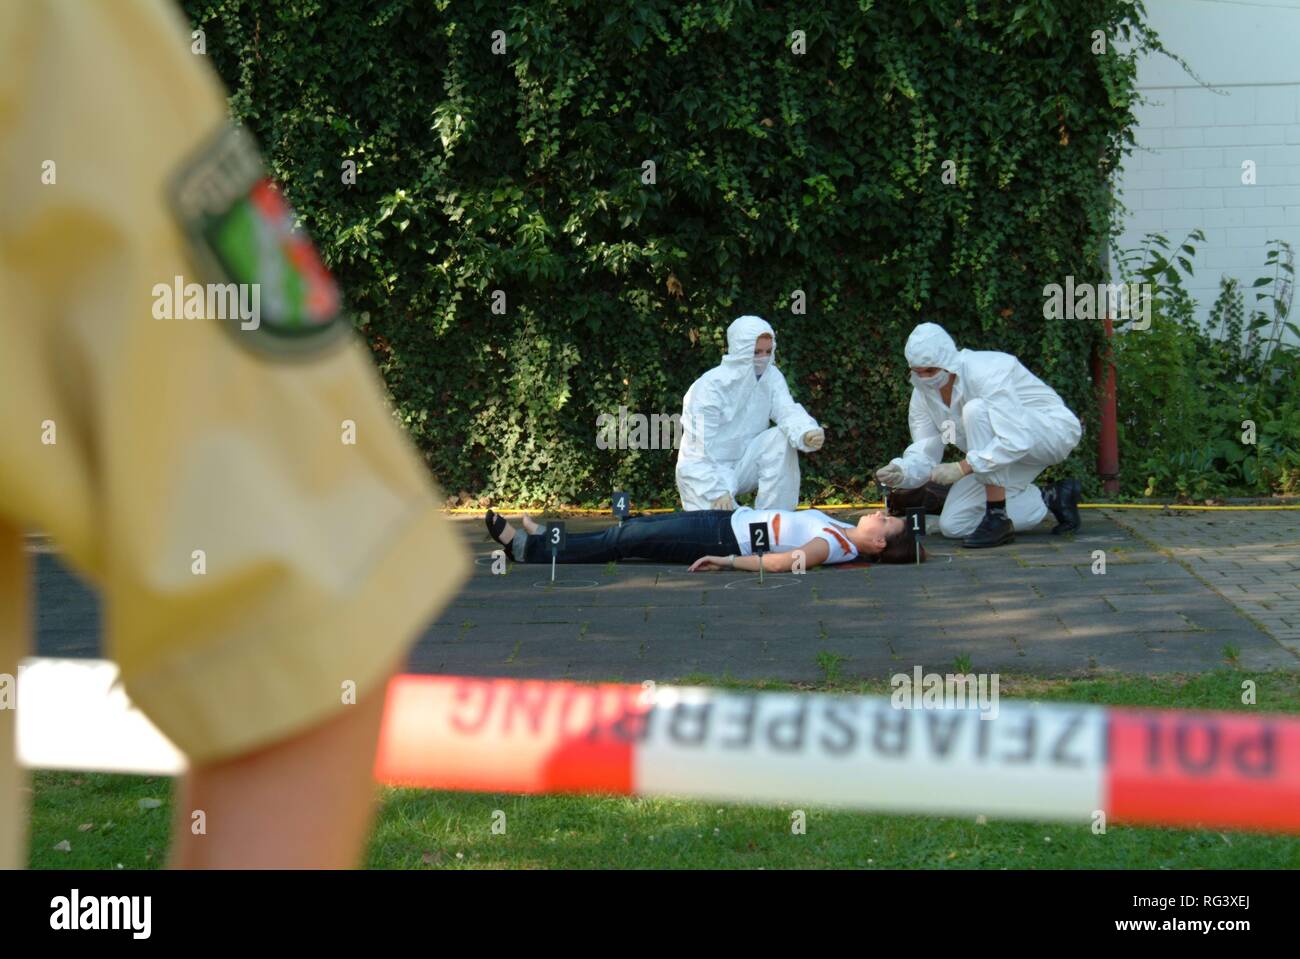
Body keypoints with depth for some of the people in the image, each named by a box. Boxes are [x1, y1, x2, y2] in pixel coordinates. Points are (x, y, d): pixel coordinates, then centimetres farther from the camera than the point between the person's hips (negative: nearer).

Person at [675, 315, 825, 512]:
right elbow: (702, 446, -22)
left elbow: (788, 411, -18)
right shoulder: (710, 387, -20)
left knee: (782, 439, -20)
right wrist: (718, 492, -31)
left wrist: (807, 434, -41)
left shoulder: (771, 377, -3)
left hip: (742, 464, 6)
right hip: (704, 472, -6)